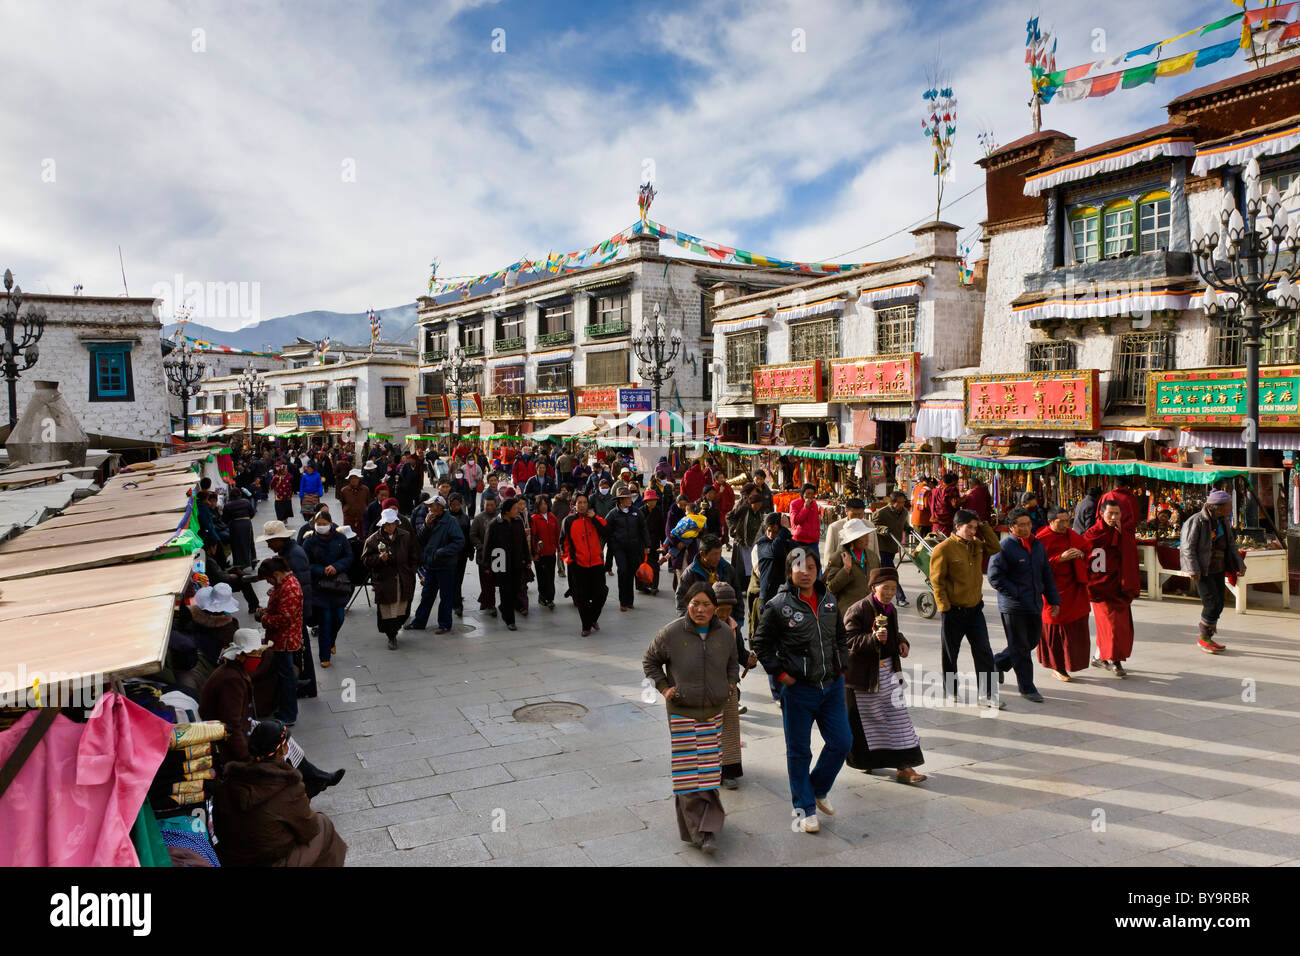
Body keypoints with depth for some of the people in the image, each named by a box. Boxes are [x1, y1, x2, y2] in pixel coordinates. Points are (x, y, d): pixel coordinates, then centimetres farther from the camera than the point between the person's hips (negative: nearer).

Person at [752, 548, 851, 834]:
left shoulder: (829, 600, 6)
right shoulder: (778, 605, -10)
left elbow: (841, 637, 19)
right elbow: (761, 644, -4)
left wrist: (841, 668, 11)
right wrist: (781, 673, -8)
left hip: (832, 685, 5)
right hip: (798, 689, -5)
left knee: (841, 742, 7)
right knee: (799, 751, 6)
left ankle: (819, 788, 33)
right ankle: (804, 808, 22)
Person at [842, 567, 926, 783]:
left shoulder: (891, 610, 7)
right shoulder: (857, 610, -16)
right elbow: (849, 640, -21)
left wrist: (902, 642, 2)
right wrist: (874, 638, -34)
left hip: (888, 672, 6)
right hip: (863, 674, -6)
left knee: (897, 716, 3)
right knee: (866, 718, 8)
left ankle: (903, 767, 7)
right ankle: (863, 761, 30)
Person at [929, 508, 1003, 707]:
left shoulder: (976, 545, 6)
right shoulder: (944, 549, -14)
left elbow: (995, 548, 14)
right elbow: (937, 580, -12)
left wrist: (984, 527, 3)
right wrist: (944, 607, -14)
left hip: (975, 609, 5)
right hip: (954, 610, -5)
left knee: (984, 652, 1)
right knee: (950, 653, 10)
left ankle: (986, 695, 6)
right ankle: (949, 691, 27)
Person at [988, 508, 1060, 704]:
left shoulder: (1038, 545, 10)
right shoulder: (1004, 547, -12)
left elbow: (1047, 575, 17)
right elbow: (994, 577, -14)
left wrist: (1053, 600, 13)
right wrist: (1016, 594, -15)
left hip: (1035, 605, 7)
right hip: (1013, 607, -7)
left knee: (1032, 641, 16)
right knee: (1020, 646, 2)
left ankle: (998, 662, 36)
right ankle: (1026, 688, 13)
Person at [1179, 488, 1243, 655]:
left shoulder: (1224, 521, 12)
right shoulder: (1196, 521, -14)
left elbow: (1231, 544, 22)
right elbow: (1187, 547, -16)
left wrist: (1239, 564, 14)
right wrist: (1193, 570, -21)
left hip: (1218, 569, 8)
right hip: (1202, 571, -8)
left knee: (1218, 605, 8)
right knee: (1212, 603, -11)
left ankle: (1207, 637, 20)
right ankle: (1203, 638, 3)